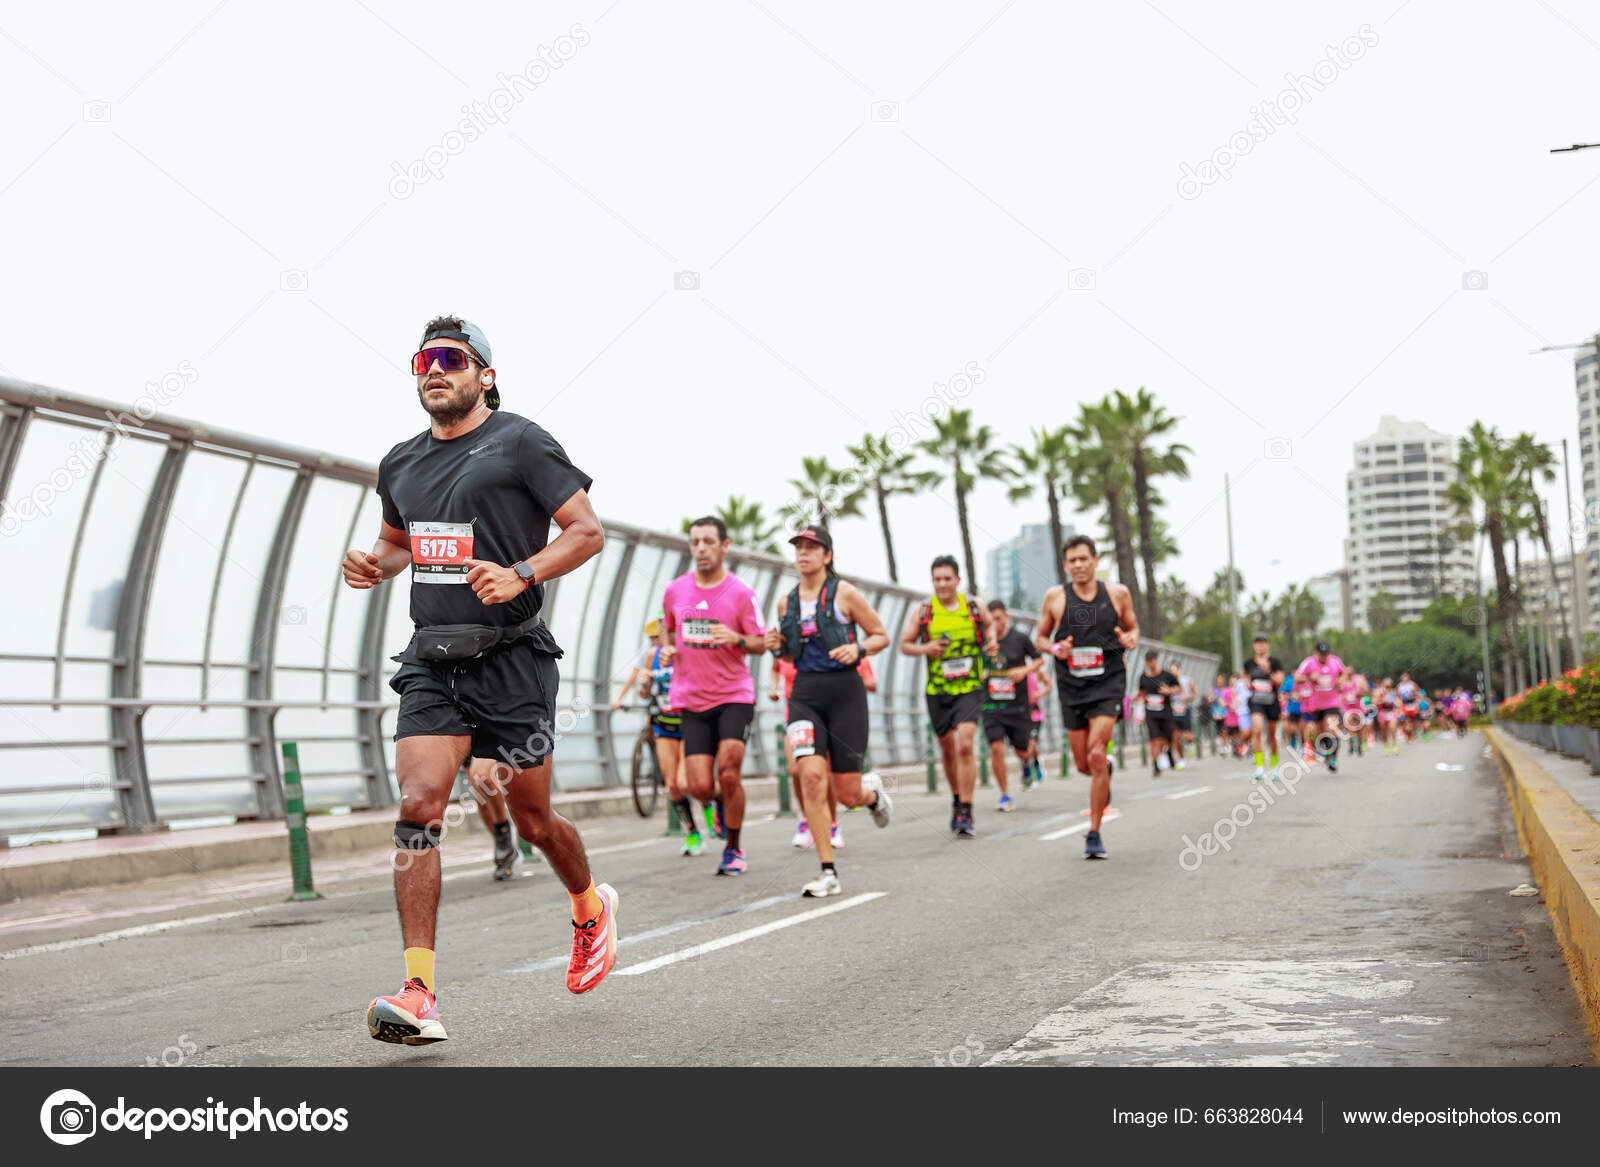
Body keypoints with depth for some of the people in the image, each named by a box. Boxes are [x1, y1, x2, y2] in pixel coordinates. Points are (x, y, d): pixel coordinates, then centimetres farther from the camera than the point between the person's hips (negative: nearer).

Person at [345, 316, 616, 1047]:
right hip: (432, 662, 4)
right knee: (417, 807, -13)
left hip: (511, 659, -4)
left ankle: (591, 910, 38)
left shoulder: (519, 443, -4)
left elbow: (588, 531, -7)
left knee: (532, 819, 6)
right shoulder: (401, 463, 14)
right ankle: (419, 997, -15)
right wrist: (374, 565, 7)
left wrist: (519, 574, -21)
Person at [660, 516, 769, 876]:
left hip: (734, 696, -3)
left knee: (728, 773, -15)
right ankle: (721, 803, 34)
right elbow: (667, 627, 22)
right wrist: (666, 649, 1)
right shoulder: (675, 590, 4)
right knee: (700, 786, -5)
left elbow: (761, 644, -1)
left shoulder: (741, 593, -5)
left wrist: (737, 639, -22)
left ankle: (733, 849, 7)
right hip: (692, 700, 3)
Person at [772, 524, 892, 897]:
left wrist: (858, 648, -17)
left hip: (844, 690, -3)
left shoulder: (845, 593, -3)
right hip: (805, 692, 3)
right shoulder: (787, 602, 10)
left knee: (847, 794, -1)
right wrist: (777, 646, 0)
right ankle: (828, 873, -11)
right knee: (811, 775, -18)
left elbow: (882, 636, 3)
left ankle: (873, 793, 40)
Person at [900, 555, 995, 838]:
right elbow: (905, 644, 7)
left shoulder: (974, 606, 1)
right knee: (948, 751, 12)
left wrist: (991, 641, 1)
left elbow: (989, 625, 21)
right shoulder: (923, 610, 0)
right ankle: (957, 800, 35)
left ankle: (966, 813, -14)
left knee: (965, 745, -17)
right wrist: (925, 648, -13)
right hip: (938, 691, 2)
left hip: (970, 689, -2)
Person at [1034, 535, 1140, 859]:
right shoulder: (1055, 597, 0)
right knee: (1084, 765, 6)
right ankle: (1107, 768, 46)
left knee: (1097, 755, -17)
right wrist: (1055, 648, -11)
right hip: (1072, 686, 2)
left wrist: (1131, 639, -8)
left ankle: (1094, 834, -8)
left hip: (1108, 682, -2)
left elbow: (1132, 627, 15)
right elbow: (1040, 637, 11)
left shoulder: (1118, 593, 1)